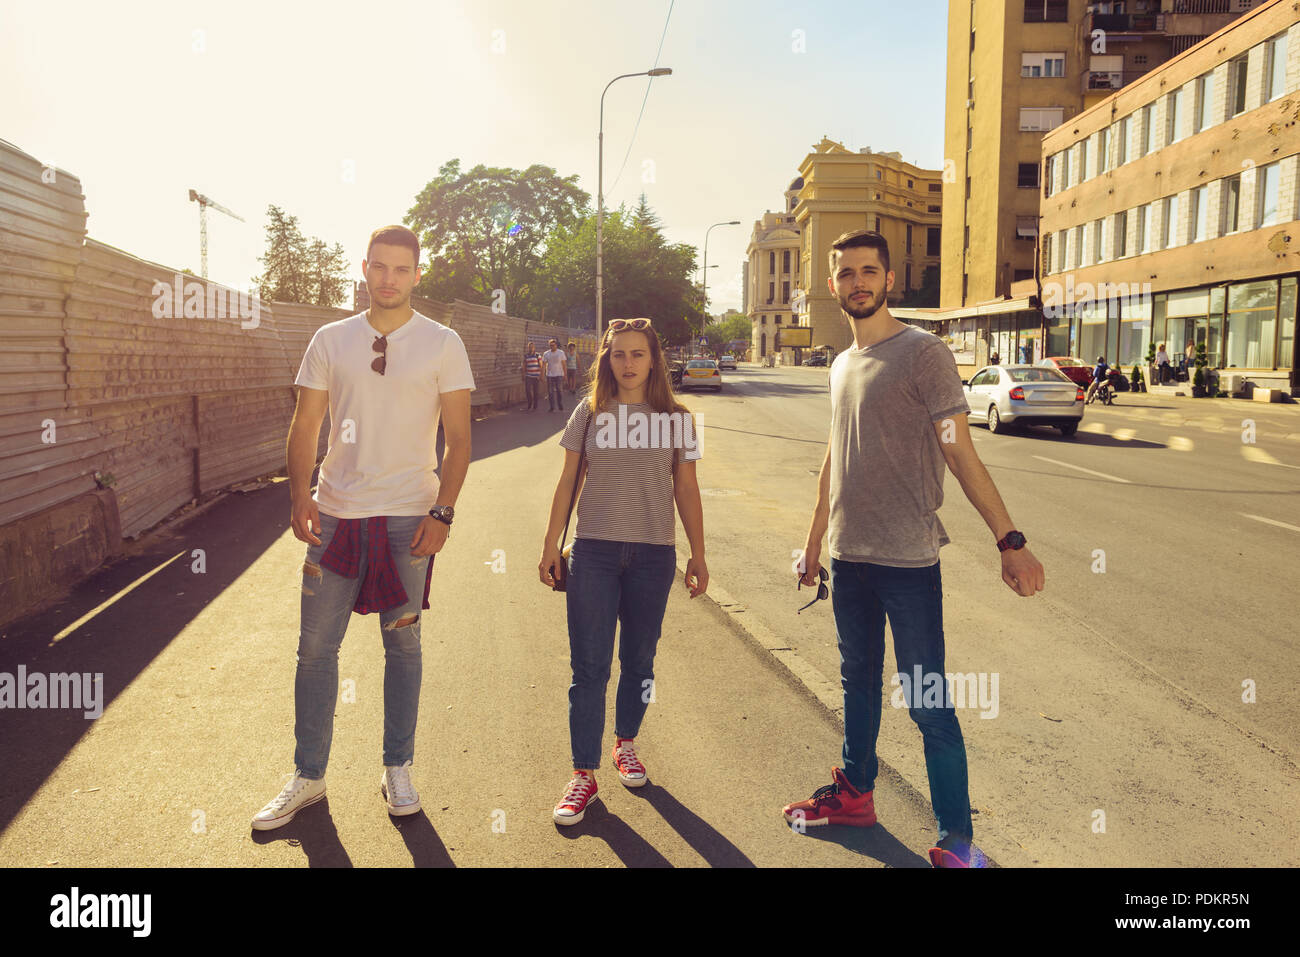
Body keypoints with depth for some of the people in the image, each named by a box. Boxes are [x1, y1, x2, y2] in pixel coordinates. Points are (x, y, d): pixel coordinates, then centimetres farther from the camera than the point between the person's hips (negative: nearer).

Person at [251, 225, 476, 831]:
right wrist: (299, 494, -6)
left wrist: (442, 512, -9)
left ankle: (397, 770, 23)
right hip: (336, 513, 2)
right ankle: (307, 778, 19)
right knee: (315, 646, 4)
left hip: (407, 518, -2)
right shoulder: (330, 340, 7)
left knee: (402, 645, 8)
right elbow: (305, 426, 8)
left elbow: (458, 438, -1)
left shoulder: (442, 344, 1)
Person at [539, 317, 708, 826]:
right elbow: (568, 482, 7)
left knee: (639, 660, 12)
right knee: (589, 666, 0)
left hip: (653, 555, 1)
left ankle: (626, 743, 34)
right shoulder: (590, 412, 3)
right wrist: (551, 545, 5)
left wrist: (698, 554, 6)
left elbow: (686, 489, 7)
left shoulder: (676, 418, 3)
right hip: (594, 552, 0)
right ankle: (584, 773, 8)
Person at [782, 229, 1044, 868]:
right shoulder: (842, 365, 13)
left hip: (907, 562, -7)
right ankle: (855, 793, 36)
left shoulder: (923, 354, -9)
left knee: (928, 705, -1)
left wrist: (1010, 541, -15)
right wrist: (815, 539, 23)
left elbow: (960, 454, -11)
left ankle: (956, 842, 12)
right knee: (858, 681, 20)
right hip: (848, 558, 7)